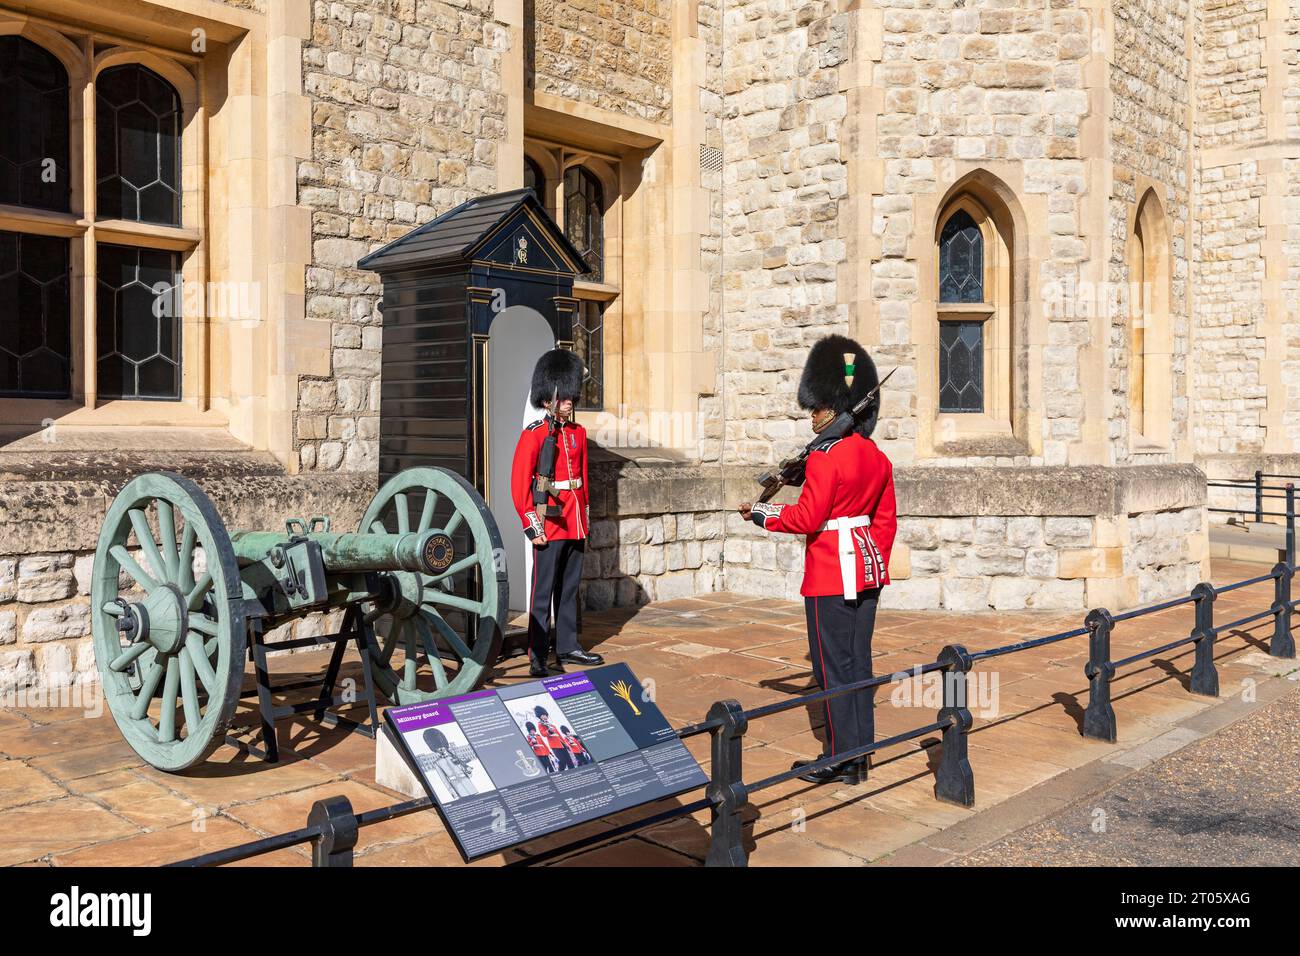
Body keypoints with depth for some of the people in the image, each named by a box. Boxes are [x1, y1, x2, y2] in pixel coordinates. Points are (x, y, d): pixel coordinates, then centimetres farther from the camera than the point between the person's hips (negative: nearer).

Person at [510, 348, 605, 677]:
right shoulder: (534, 434, -9)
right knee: (543, 594, -2)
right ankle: (538, 660, 2)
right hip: (550, 526, -7)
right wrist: (532, 527, -14)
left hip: (575, 526, 7)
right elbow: (519, 485, -11)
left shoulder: (578, 433, 12)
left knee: (570, 589, 15)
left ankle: (568, 647, 27)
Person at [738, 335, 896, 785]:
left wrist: (758, 512, -6)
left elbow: (807, 517, -18)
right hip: (866, 571, 8)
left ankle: (840, 760, 8)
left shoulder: (826, 457, -17)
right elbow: (886, 520, 13)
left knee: (833, 666, 0)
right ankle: (860, 754, 21)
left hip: (831, 576, -8)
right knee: (857, 661, 13)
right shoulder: (877, 457, 9)